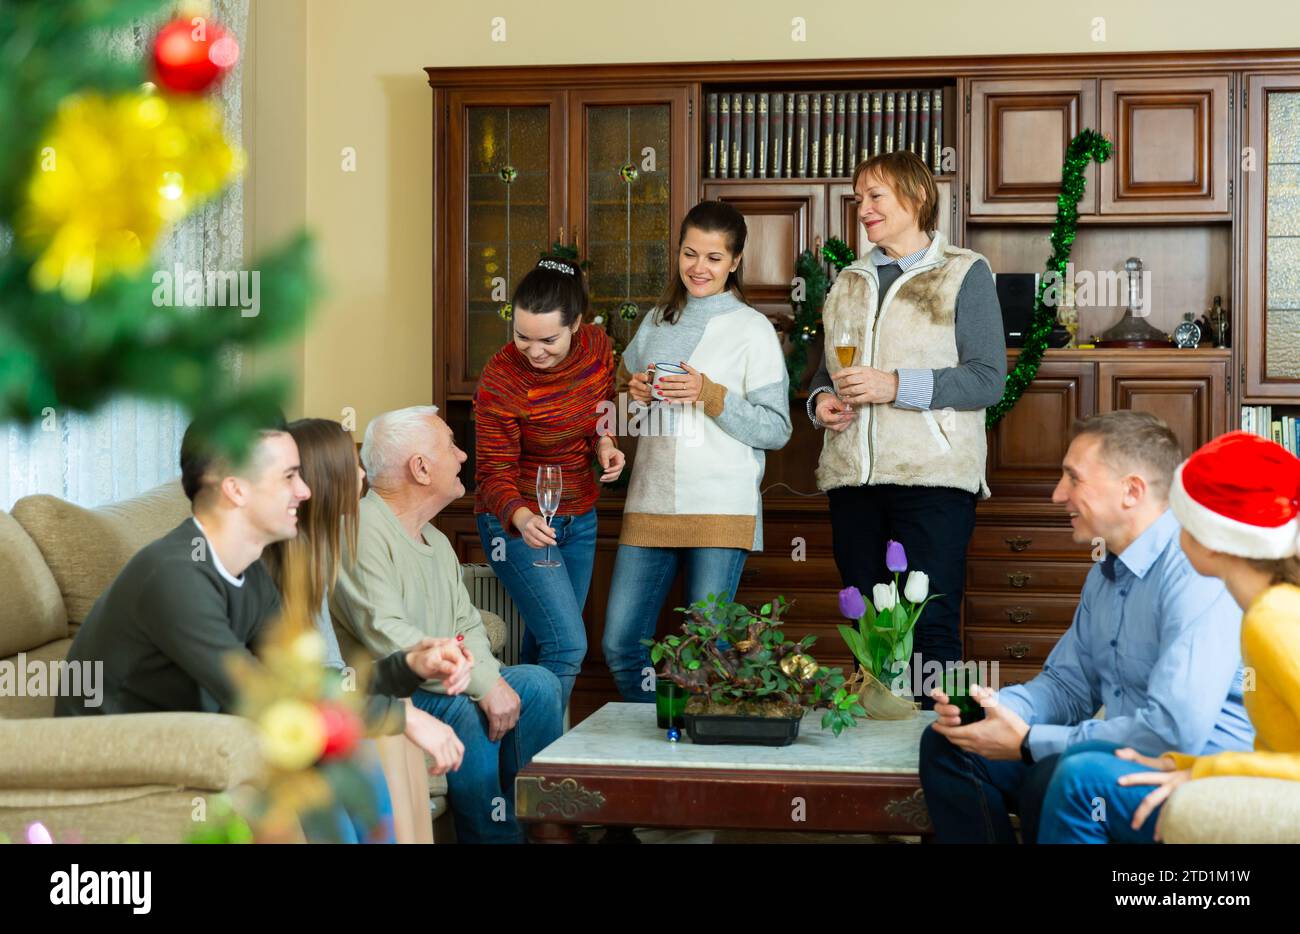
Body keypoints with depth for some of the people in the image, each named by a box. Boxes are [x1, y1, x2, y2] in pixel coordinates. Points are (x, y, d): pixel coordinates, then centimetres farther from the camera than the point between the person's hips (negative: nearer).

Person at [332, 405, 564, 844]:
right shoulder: (363, 531, -16)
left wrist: (490, 675, -9)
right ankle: (491, 835, -17)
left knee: (538, 683, -6)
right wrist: (482, 684, -25)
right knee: (465, 710, -32)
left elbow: (468, 625, 15)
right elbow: (387, 635, -25)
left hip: (443, 682, 9)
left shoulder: (437, 542, 16)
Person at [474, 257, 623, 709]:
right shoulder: (500, 379, -23)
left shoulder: (597, 346, -8)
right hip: (518, 522, -6)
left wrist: (604, 441, -11)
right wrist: (520, 517, -40)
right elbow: (495, 473, -20)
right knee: (568, 645, -15)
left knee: (544, 642, 14)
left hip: (579, 516, 6)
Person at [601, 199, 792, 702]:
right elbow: (623, 389, 28)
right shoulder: (657, 323, 16)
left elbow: (776, 429, -3)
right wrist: (634, 392, 5)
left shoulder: (753, 329, 1)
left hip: (722, 507, -5)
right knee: (620, 646, 3)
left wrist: (709, 394, -14)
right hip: (649, 503, 5)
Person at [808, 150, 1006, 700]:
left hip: (931, 475, -5)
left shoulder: (963, 273, 3)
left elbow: (988, 380, -6)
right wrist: (821, 399, 5)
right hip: (852, 476, 5)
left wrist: (895, 386, -16)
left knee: (930, 626, -10)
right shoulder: (850, 280, 20)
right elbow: (828, 368, 29)